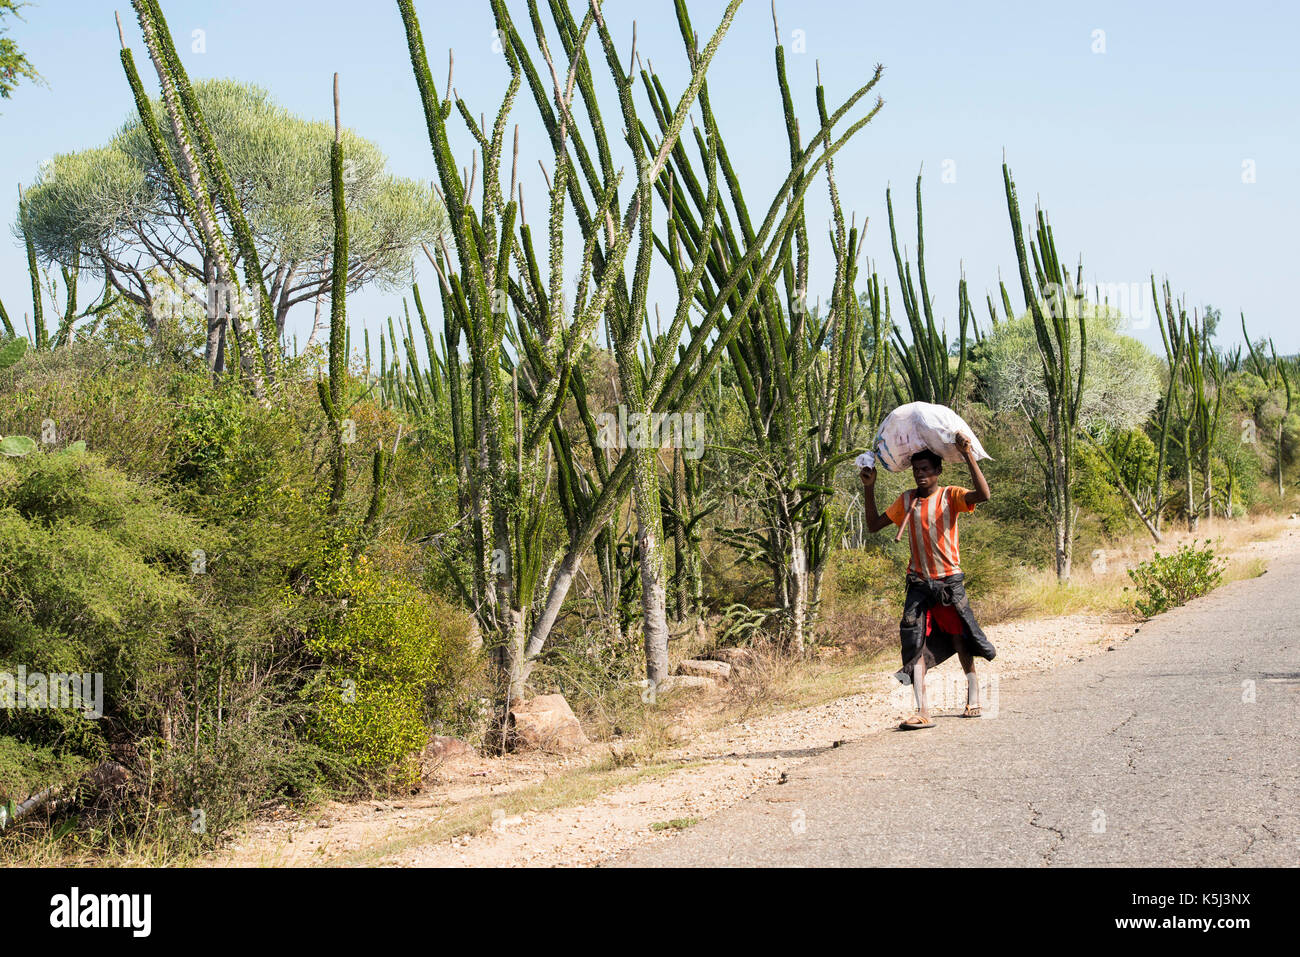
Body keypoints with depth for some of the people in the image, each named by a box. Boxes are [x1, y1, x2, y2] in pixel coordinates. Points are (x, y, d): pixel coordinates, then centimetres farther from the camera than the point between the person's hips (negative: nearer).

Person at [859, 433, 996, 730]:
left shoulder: (950, 496, -4)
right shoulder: (907, 500, 9)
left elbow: (983, 494, -23)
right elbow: (874, 524, 13)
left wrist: (968, 456, -26)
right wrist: (869, 488, 4)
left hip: (949, 580, -3)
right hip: (919, 583, 3)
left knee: (960, 639, 8)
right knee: (915, 642, -11)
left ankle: (973, 698, 31)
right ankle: (922, 712, -17)